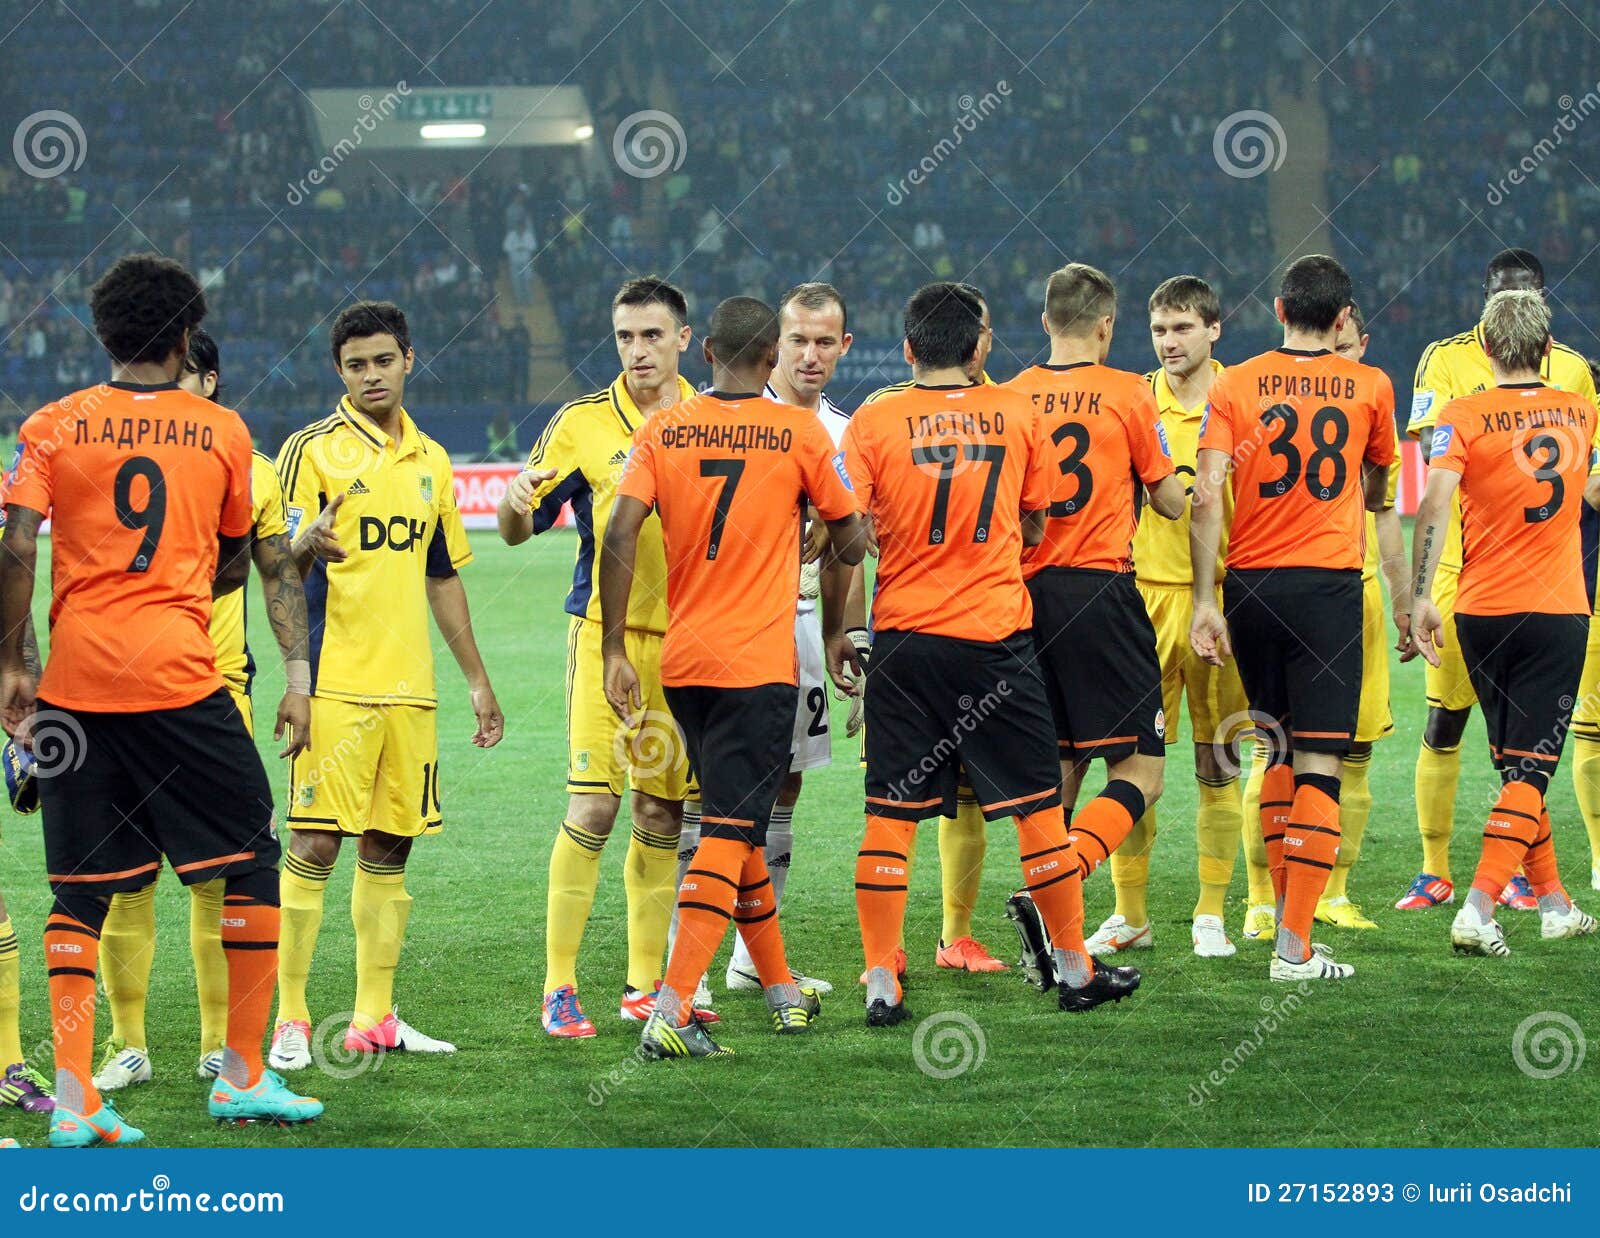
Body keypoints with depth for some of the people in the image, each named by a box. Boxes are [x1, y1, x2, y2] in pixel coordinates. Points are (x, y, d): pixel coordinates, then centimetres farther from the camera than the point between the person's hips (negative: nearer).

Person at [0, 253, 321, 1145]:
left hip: (76, 679, 2)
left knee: (80, 887, 6)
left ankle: (75, 1093, -1)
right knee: (251, 865, 11)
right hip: (181, 675, -2)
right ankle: (245, 1073, 11)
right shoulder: (223, 432, 4)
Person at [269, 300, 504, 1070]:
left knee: (389, 846, 8)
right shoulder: (312, 450, -2)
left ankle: (374, 1018, 14)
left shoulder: (430, 460, 15)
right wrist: (308, 543, -34)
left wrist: (476, 678, 21)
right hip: (333, 682, -6)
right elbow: (281, 557, -10)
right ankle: (289, 1020, -5)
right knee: (315, 843, -9)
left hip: (408, 687, 6)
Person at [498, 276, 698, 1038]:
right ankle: (559, 987, -6)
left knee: (661, 814, 8)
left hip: (688, 639, 3)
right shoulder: (582, 424, 0)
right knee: (592, 804, -11)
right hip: (607, 632, -3)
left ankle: (645, 983, 16)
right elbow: (519, 530, 1)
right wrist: (516, 502, -21)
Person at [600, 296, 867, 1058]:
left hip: (682, 664, 4)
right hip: (761, 665, -4)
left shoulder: (661, 432, 2)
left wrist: (615, 652, -5)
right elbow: (849, 544, 5)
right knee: (730, 832, -7)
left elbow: (620, 535, -8)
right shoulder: (800, 435, -3)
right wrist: (832, 629, 23)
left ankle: (782, 990, 31)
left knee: (736, 822, 19)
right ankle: (671, 1014, -19)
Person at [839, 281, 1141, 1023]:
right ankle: (1073, 967, 16)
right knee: (1037, 805, 9)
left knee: (891, 814, 3)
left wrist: (835, 629, 3)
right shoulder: (1016, 413, 2)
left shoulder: (874, 422, -3)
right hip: (997, 631, 0)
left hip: (904, 635, 0)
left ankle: (882, 982, 0)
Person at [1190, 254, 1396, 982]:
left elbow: (1206, 496, -7)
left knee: (1276, 750, 19)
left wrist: (1206, 601, -6)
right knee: (1319, 762, -3)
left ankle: (1284, 912, 26)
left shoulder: (1235, 386, 3)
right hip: (1329, 586, -2)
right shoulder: (1369, 387, 4)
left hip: (1250, 587, 2)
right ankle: (1295, 948, -9)